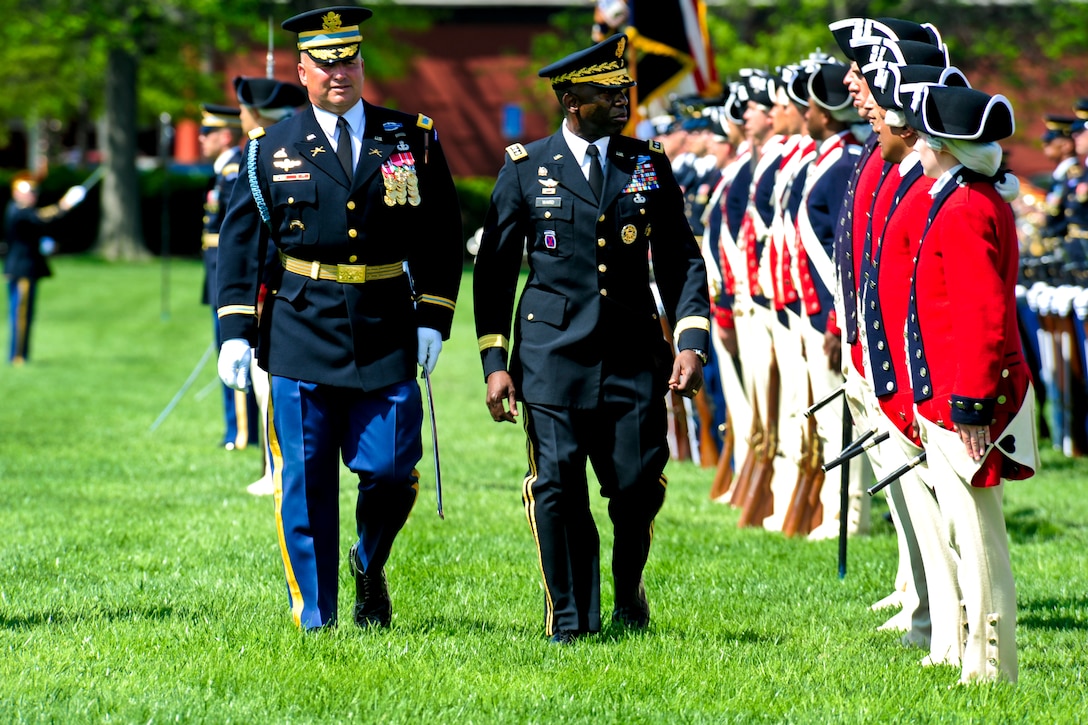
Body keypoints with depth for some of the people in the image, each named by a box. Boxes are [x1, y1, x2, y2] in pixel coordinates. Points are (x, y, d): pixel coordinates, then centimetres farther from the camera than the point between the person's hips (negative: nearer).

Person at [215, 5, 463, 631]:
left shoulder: (413, 141, 6)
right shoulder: (272, 149, 5)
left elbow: (443, 237, 9)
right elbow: (240, 241, 6)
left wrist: (432, 319, 0)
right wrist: (236, 332, -1)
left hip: (388, 338, 0)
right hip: (301, 337, 0)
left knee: (391, 471, -4)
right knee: (305, 485, 0)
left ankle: (370, 566, 27)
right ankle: (316, 619, 9)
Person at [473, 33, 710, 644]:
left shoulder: (651, 168, 9)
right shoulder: (526, 169, 4)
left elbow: (682, 261, 11)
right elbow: (494, 268, 8)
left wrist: (692, 342, -2)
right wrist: (495, 361, 2)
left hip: (634, 354, 1)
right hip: (553, 352, -1)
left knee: (639, 486, -4)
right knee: (558, 487, -6)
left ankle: (629, 588, 26)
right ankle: (570, 619, 9)